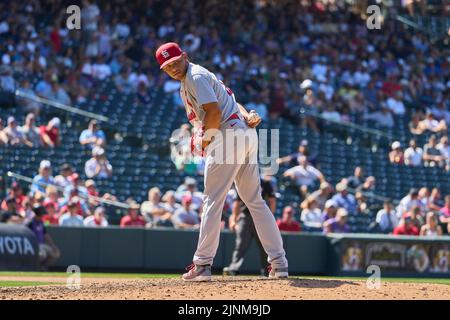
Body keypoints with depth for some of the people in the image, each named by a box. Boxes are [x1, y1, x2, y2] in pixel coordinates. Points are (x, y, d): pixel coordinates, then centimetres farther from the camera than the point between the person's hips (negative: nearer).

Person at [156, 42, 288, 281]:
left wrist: (204, 141, -7)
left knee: (213, 201, -6)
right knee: (255, 200, 12)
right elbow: (230, 101, 18)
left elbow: (214, 112, -18)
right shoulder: (187, 82, 22)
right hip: (247, 135, 10)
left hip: (229, 136, -10)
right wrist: (247, 116, 1)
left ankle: (202, 264, -6)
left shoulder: (196, 76, -8)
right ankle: (279, 263, 10)